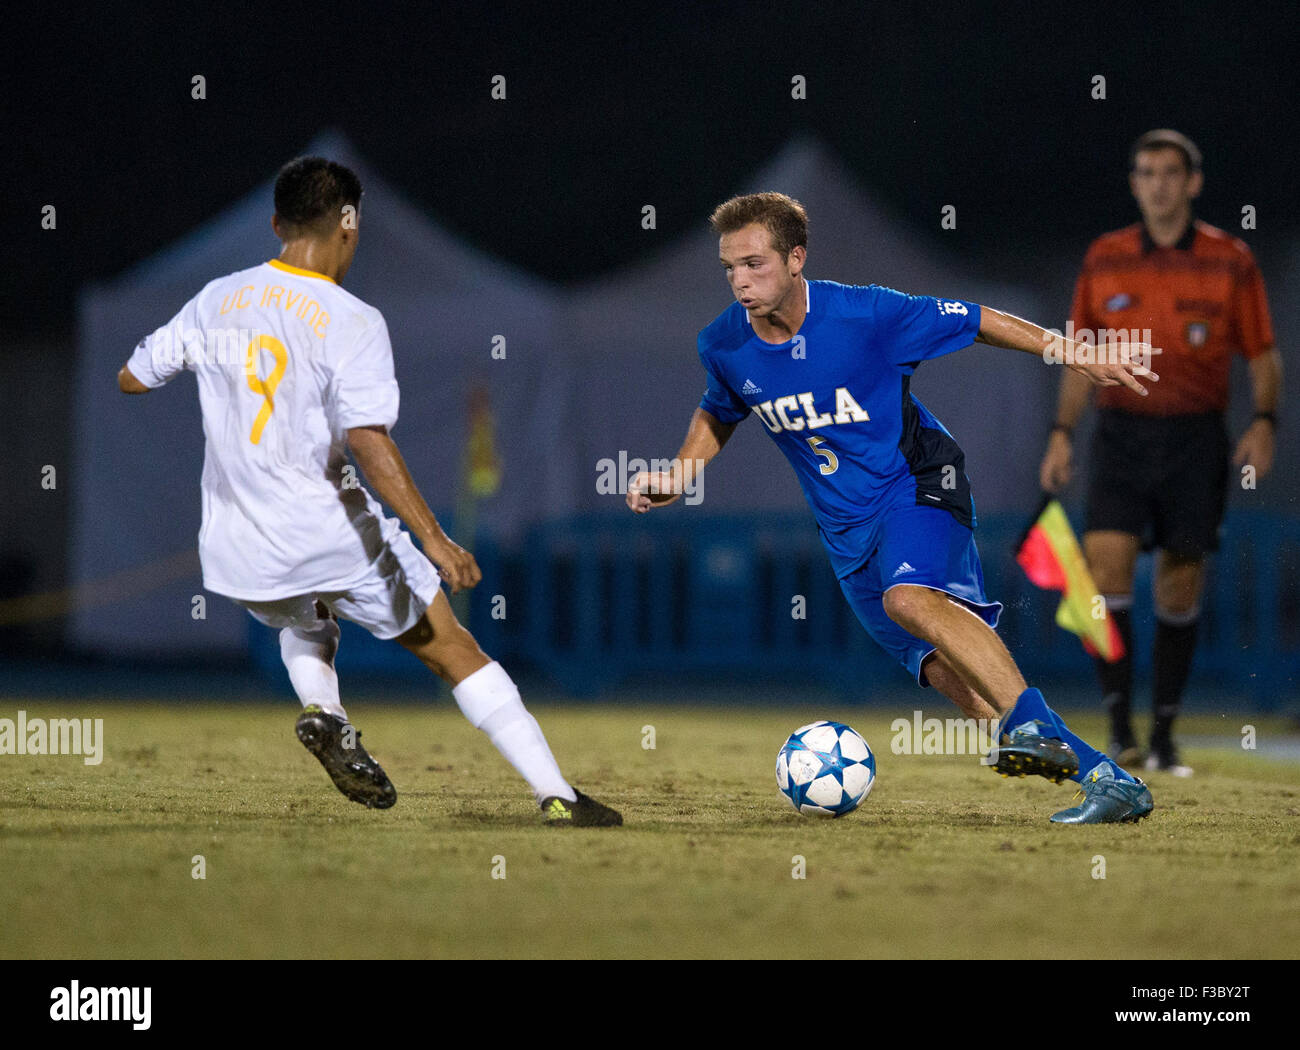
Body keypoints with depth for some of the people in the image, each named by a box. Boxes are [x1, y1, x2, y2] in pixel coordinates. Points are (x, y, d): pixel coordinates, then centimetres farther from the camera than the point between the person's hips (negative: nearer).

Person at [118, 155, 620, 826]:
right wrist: (433, 538, -27)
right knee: (451, 649, 8)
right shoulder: (351, 323, -13)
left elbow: (131, 378, 14)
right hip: (333, 539, -5)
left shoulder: (216, 300, 2)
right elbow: (367, 441, -25)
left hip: (240, 554, 5)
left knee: (304, 619, 37)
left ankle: (321, 712, 6)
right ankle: (556, 796, 1)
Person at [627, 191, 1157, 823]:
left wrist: (1077, 355, -11)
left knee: (910, 598, -36)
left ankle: (1035, 727, -39)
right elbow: (718, 415, 18)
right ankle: (1103, 779, -7)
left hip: (914, 484, -4)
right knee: (945, 672, -7)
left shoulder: (865, 315, -18)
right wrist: (677, 477, 3)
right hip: (846, 528, 4)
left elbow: (976, 320, -6)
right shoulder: (723, 346, -6)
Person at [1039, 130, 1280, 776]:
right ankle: (1120, 731, -9)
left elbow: (1263, 356, 5)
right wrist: (1062, 433, 5)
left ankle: (1163, 738, 13)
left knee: (1180, 586, 2)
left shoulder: (1230, 261, 1)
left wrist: (1264, 421, -11)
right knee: (1105, 567, -15)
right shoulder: (1104, 260, 6)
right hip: (1122, 432, 1)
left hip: (1196, 437, -1)